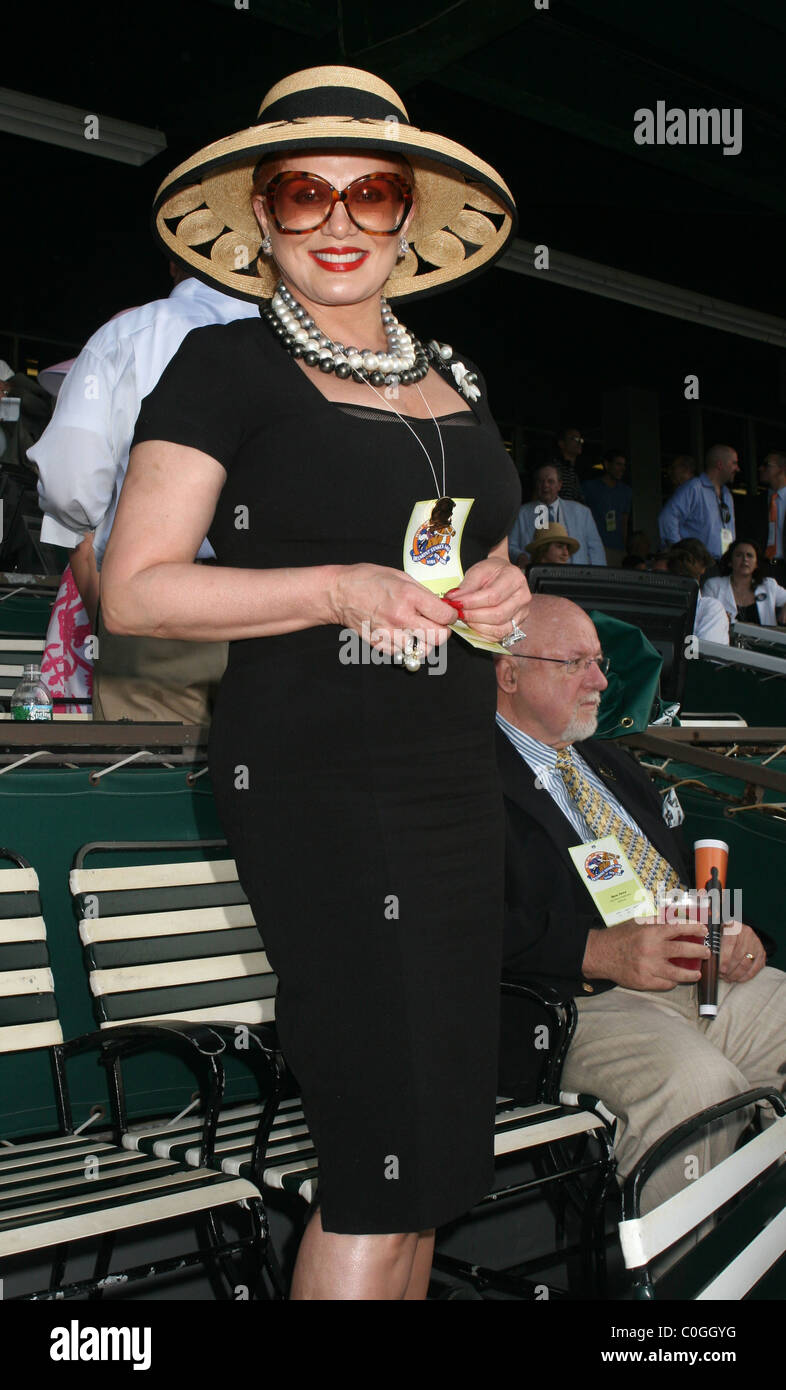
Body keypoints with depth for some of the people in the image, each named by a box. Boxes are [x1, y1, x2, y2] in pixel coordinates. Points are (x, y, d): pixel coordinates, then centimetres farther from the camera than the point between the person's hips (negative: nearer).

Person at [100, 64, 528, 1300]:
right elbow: (135, 590, -10)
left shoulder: (450, 378, 15)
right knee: (387, 1152, -6)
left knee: (436, 1135, 13)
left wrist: (499, 588, 4)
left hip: (458, 776, 7)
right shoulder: (226, 368, -5)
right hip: (315, 785, -7)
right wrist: (342, 590, -20)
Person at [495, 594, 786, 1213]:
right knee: (695, 1083, -34)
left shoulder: (613, 763, 26)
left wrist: (734, 931, 5)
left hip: (706, 974, 9)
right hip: (581, 1000, -8)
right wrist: (598, 951, -22)